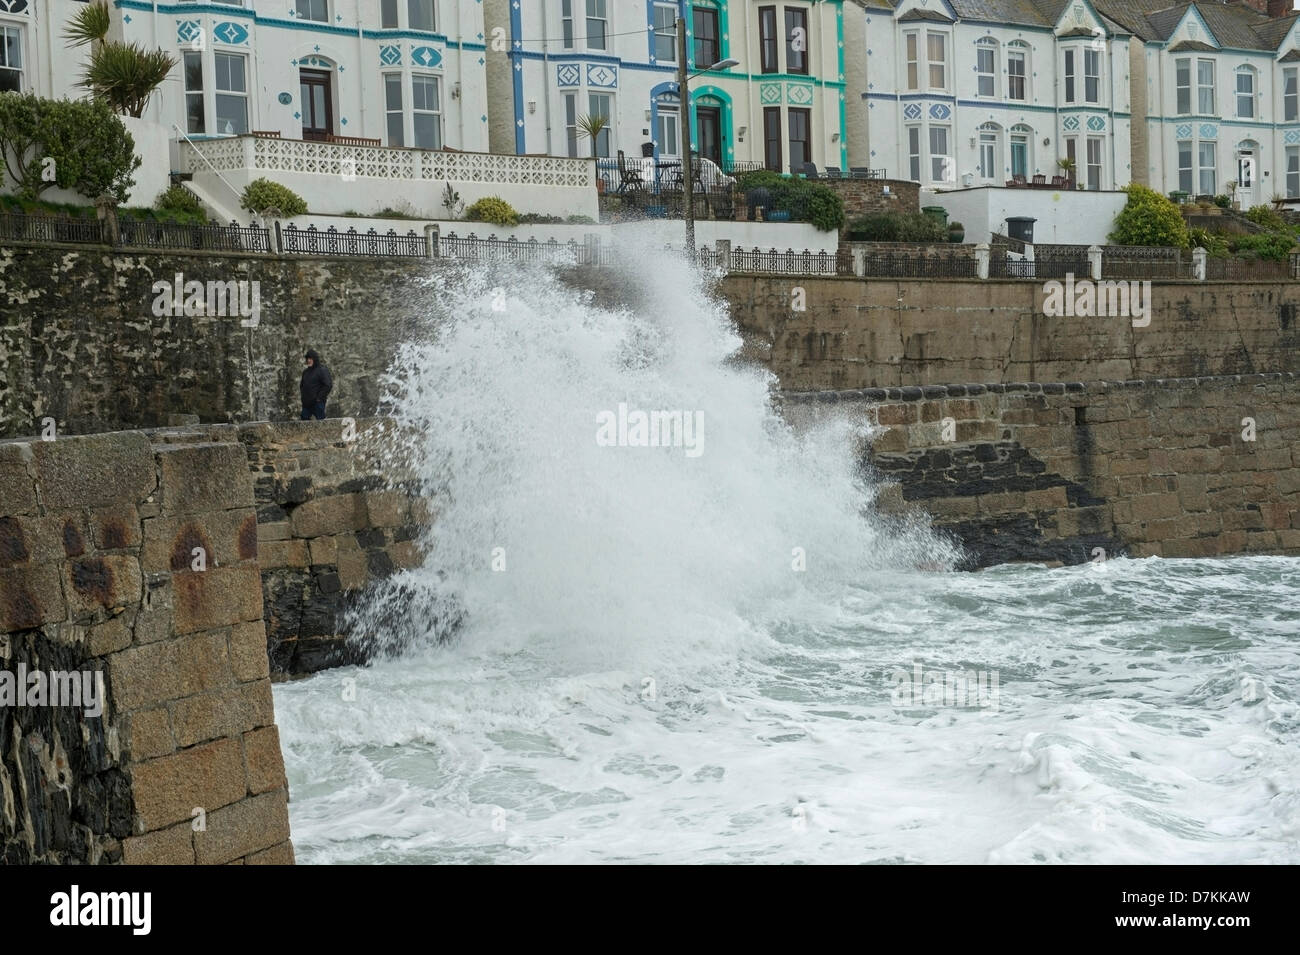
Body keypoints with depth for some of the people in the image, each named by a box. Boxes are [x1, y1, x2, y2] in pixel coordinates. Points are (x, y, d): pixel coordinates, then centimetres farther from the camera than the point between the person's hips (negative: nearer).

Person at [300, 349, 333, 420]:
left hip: (318, 403, -7)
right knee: (304, 420, 6)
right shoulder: (305, 371, 16)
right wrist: (303, 395, 13)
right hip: (306, 403, 7)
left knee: (320, 420, -7)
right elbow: (301, 385, 29)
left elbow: (328, 385, -15)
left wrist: (319, 397, -15)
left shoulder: (322, 370, -7)